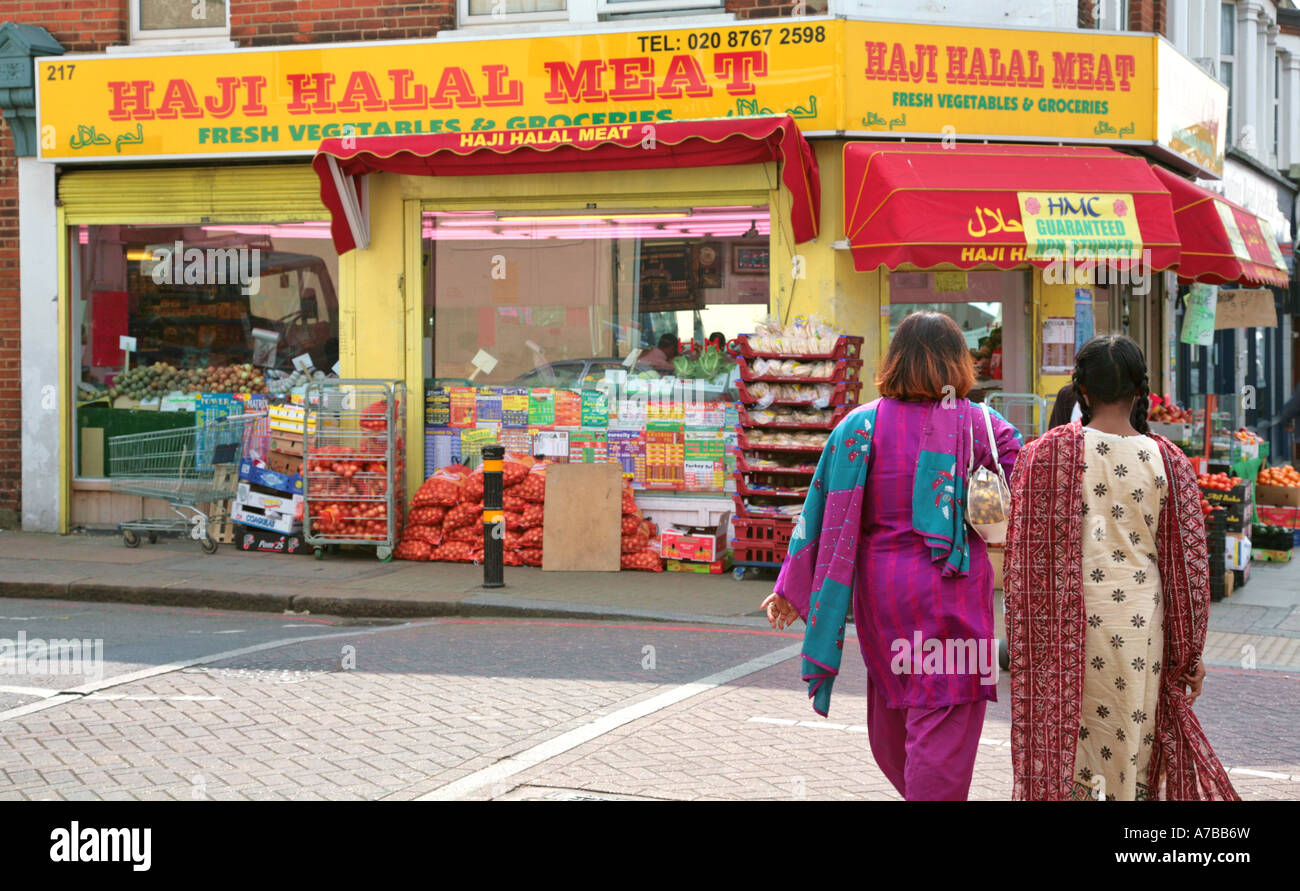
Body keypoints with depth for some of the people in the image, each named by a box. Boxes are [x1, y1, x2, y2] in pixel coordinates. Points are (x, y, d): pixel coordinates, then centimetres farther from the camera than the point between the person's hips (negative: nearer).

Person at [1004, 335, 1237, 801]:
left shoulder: (1047, 454, -4)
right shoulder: (1166, 461, 0)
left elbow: (1026, 556, -4)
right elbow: (1187, 563, 2)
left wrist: (1023, 641, 4)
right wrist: (1190, 652, 9)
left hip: (1070, 625, -1)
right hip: (1142, 626, 1)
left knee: (1068, 743, 7)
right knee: (1133, 743, 12)